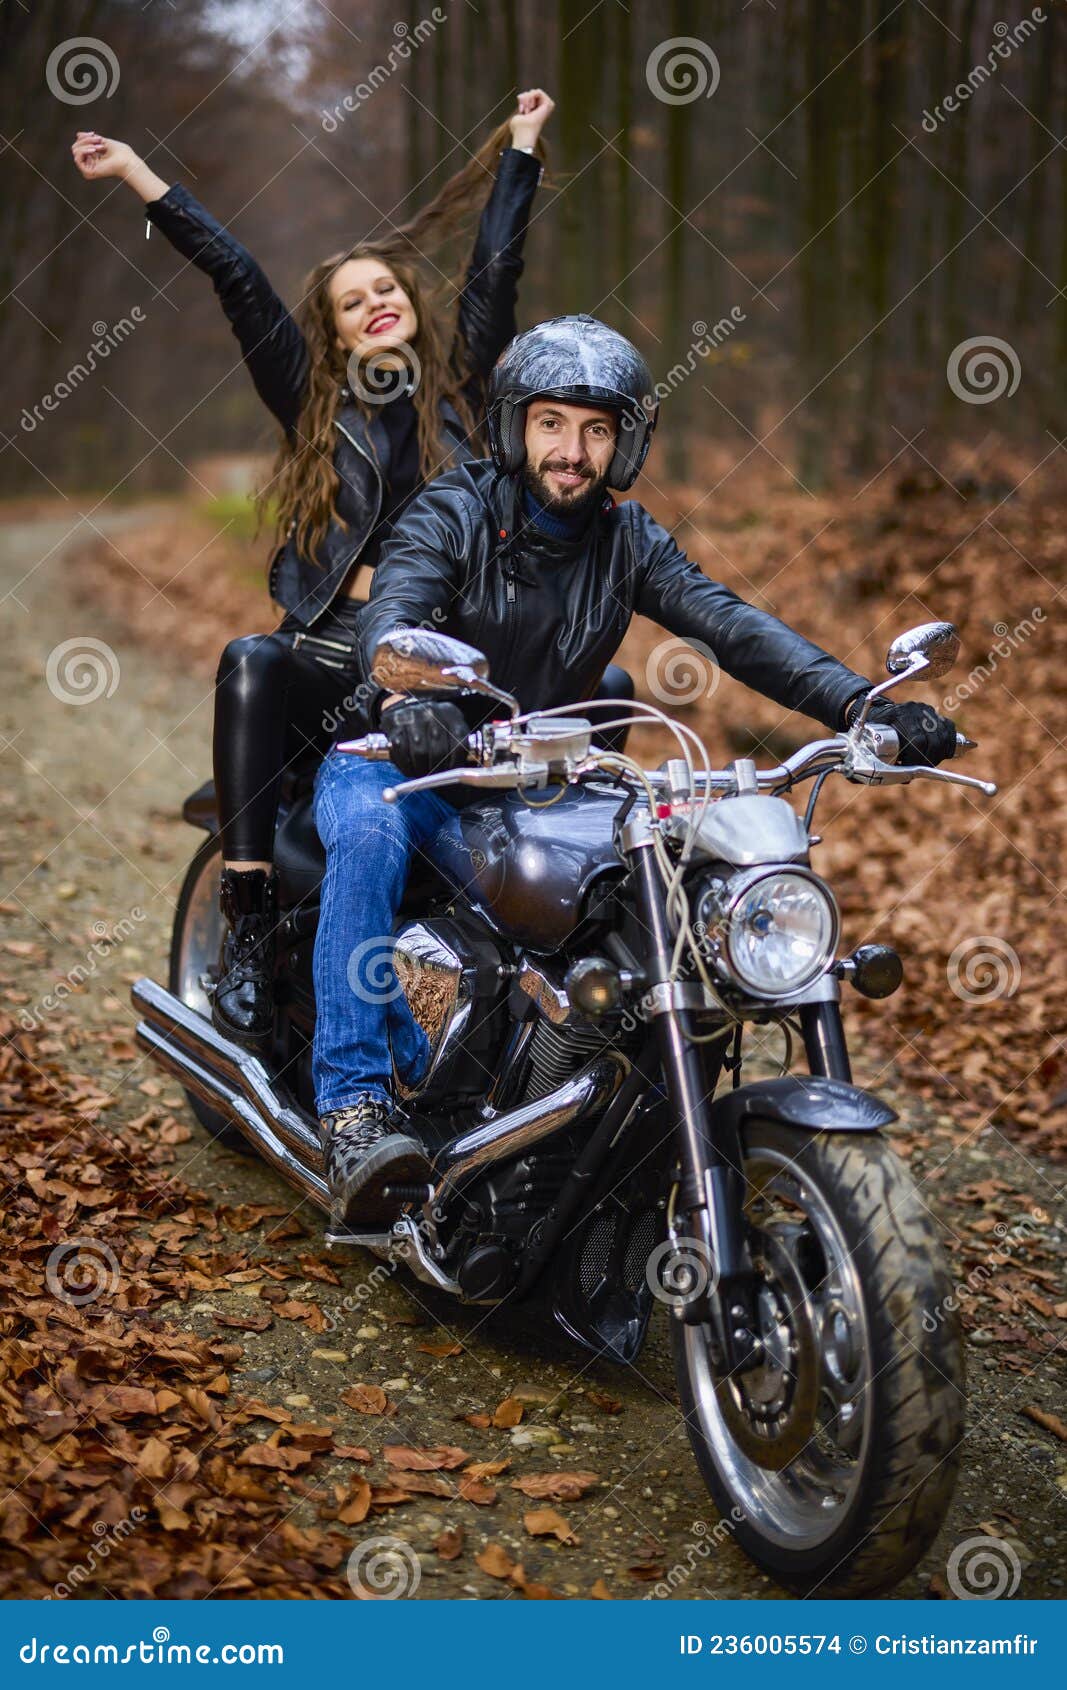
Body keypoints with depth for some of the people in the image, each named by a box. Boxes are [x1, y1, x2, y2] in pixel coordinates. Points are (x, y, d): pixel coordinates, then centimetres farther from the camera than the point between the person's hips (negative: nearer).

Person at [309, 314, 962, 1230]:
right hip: (402, 759, -4)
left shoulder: (629, 541, 4)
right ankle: (356, 1102, -35)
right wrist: (407, 702, -54)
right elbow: (390, 613, -29)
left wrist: (858, 703, -26)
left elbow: (730, 623, -9)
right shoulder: (452, 513, -9)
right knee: (370, 836, -37)